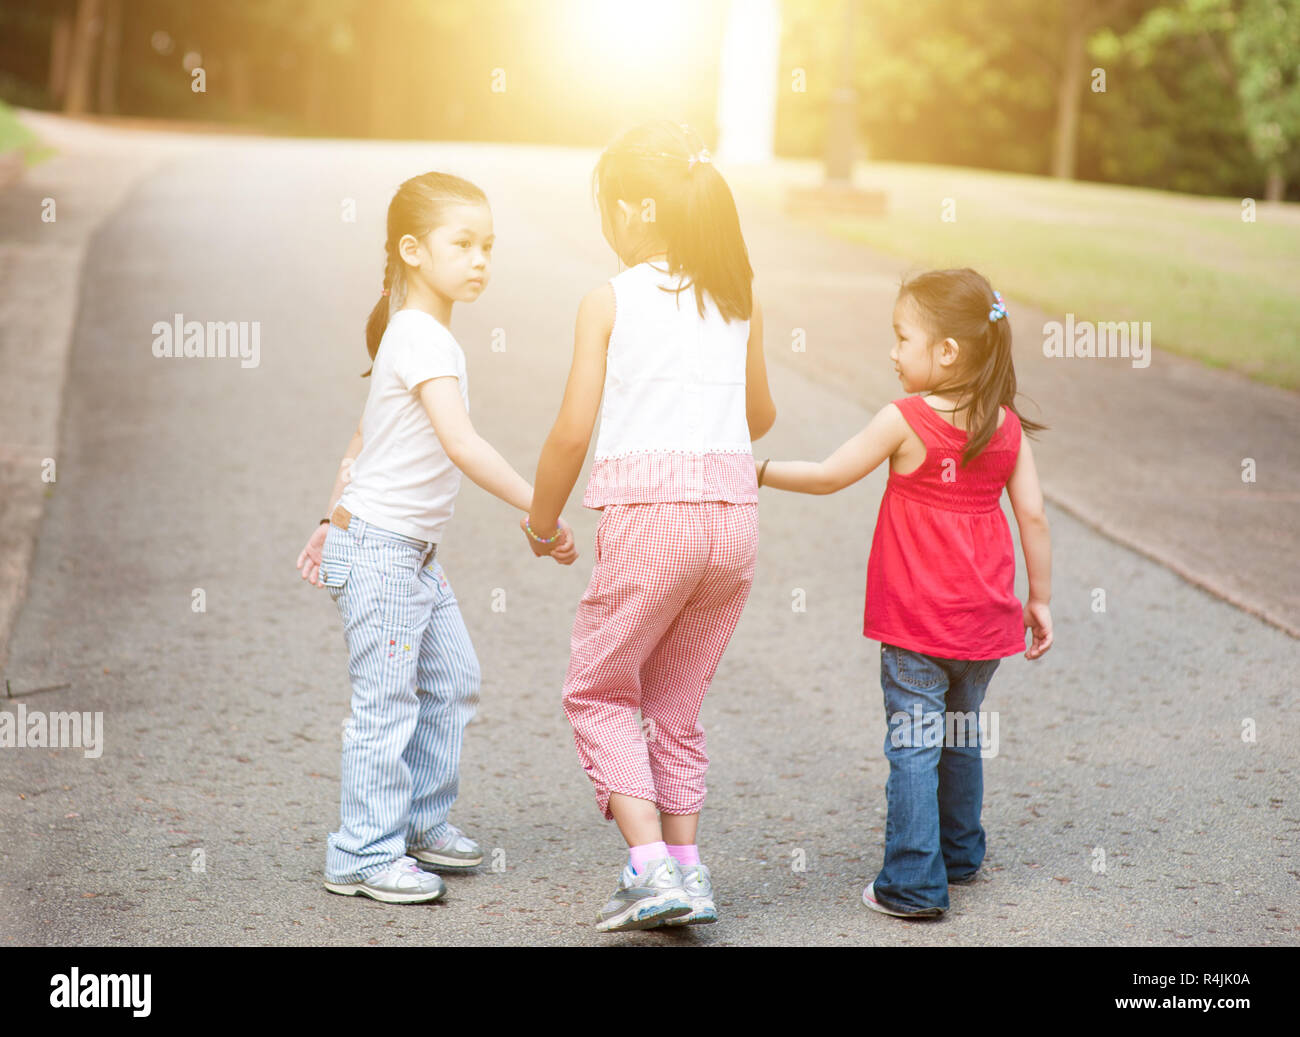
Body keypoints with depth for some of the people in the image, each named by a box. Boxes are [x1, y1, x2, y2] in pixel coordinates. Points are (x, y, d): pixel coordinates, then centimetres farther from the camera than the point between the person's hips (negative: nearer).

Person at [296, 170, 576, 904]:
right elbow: (461, 445, -30)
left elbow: (365, 437, 20)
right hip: (378, 548, -10)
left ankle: (422, 820, 26)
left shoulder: (423, 336, 13)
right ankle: (364, 856, 1)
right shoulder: (421, 339, -19)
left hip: (414, 551, 10)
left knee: (452, 680, 14)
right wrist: (538, 511, -30)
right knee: (387, 701, -6)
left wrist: (335, 517, 24)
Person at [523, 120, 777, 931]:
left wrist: (541, 522, 11)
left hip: (651, 510, -5)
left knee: (598, 692, 12)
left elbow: (573, 432, -3)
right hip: (735, 513, 5)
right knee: (675, 705, 19)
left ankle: (652, 867, -1)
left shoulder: (609, 301, -2)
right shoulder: (740, 295, 11)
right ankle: (685, 868, 17)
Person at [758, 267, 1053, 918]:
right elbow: (1032, 516, 2)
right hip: (985, 620, 6)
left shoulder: (905, 420, -13)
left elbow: (829, 475, -6)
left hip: (916, 622, -5)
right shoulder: (1007, 426, 0)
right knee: (959, 736, 22)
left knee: (913, 744, -2)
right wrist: (1040, 598, 11)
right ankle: (959, 854, 35)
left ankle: (913, 883, -3)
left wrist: (759, 472, 8)